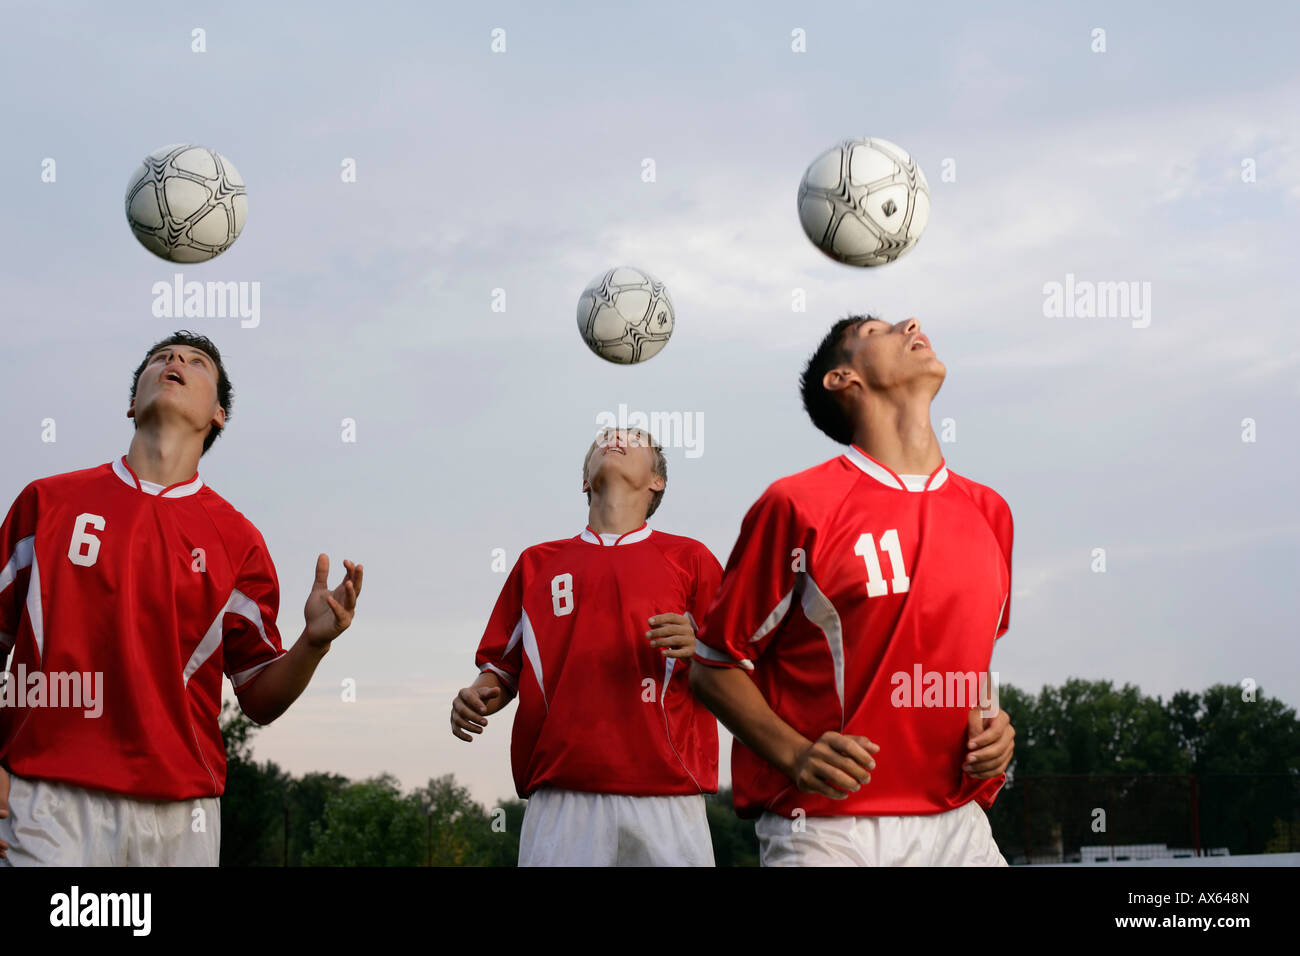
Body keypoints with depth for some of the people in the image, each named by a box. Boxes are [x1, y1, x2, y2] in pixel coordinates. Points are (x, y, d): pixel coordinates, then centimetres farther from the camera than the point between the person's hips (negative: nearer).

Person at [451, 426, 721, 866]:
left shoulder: (689, 559, 13)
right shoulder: (537, 564, 19)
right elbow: (503, 668, 21)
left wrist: (696, 649, -11)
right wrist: (479, 699, -1)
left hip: (665, 796, -1)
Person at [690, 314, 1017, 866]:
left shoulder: (988, 511, 11)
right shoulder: (798, 506, -6)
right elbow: (714, 667, -1)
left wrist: (991, 724, 5)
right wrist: (796, 755, -16)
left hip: (956, 824, 5)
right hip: (825, 828, -4)